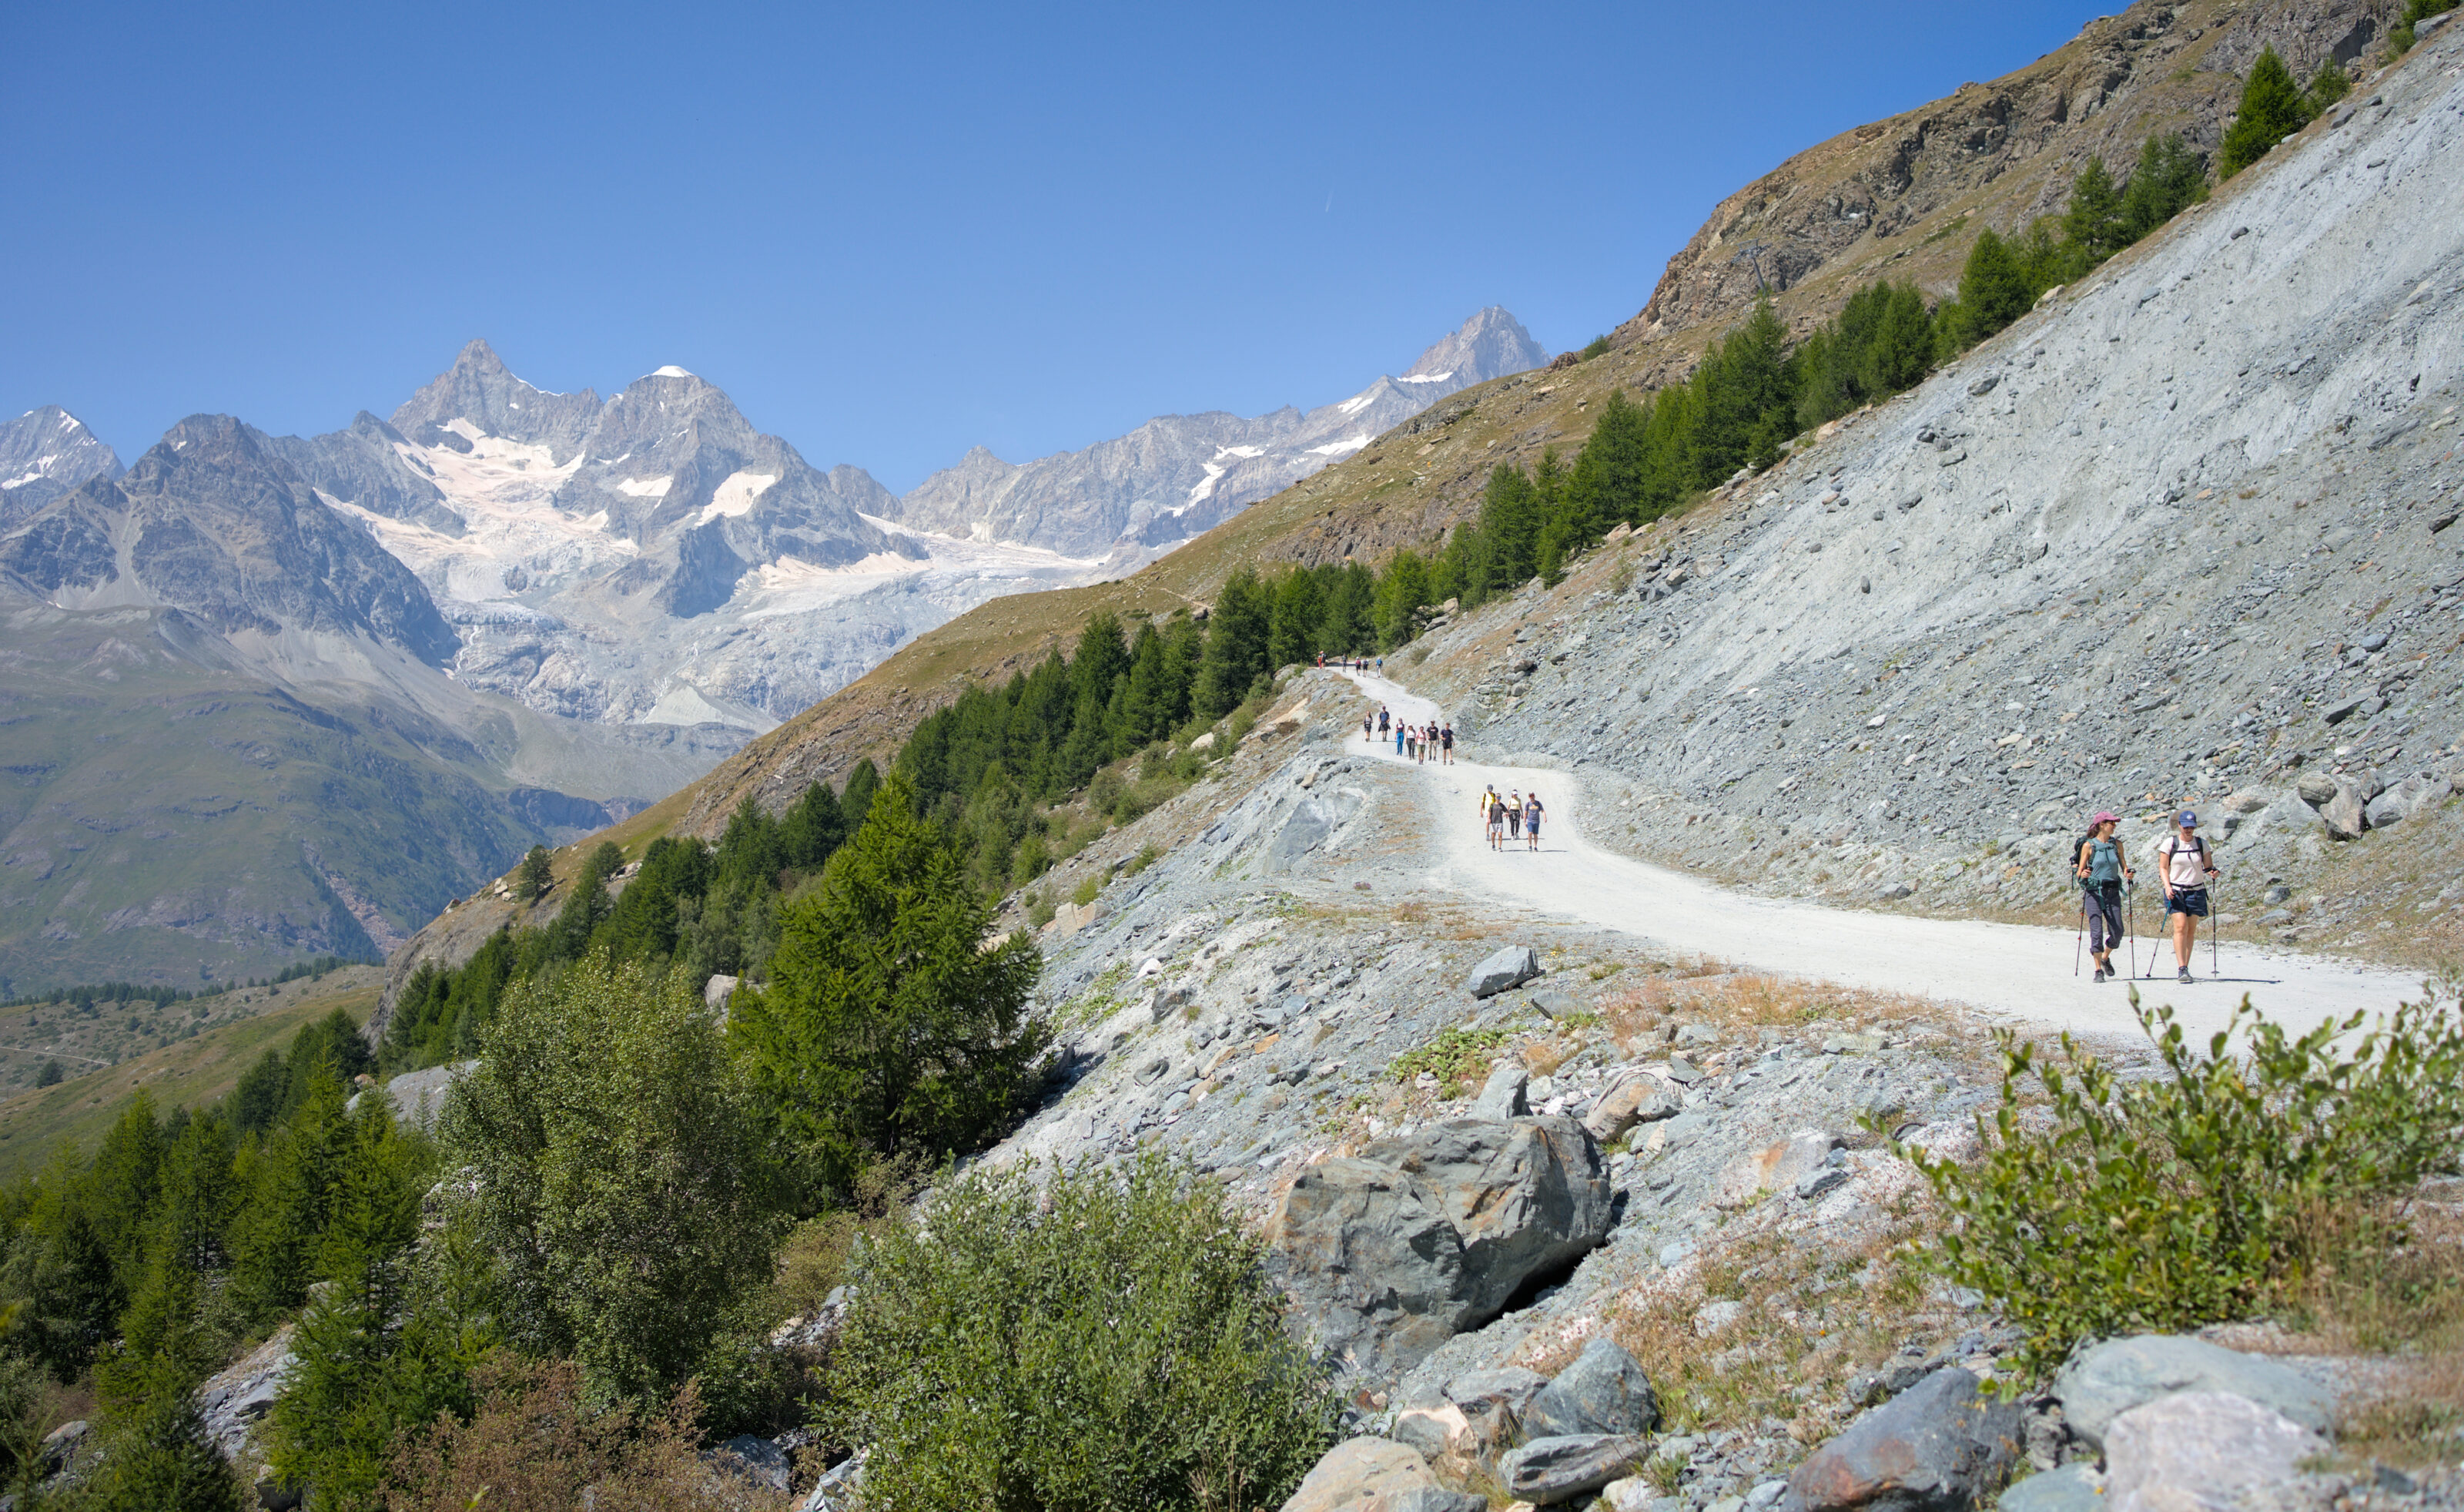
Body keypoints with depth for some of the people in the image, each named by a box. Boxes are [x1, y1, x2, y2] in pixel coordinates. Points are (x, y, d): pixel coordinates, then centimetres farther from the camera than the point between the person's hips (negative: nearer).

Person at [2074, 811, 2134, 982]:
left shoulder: (2117, 844, 8)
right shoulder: (2089, 845, -3)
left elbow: (2123, 868, 17)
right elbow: (2079, 872, 0)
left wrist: (2128, 874, -5)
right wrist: (2083, 874, -22)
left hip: (2112, 892, 4)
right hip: (2094, 892, -4)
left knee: (2117, 932, -2)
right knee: (2097, 932, -8)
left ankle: (2105, 958, 27)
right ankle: (2098, 970, 0)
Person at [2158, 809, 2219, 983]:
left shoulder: (2202, 844, 6)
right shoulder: (2170, 843, 0)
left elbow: (2208, 867, 8)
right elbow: (2163, 868, 0)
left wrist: (2213, 873, -15)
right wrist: (2167, 887, -15)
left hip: (2196, 891, 3)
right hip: (2175, 891, -3)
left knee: (2191, 930, 4)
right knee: (2180, 927, -15)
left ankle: (2185, 968, 14)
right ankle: (2181, 969, -20)